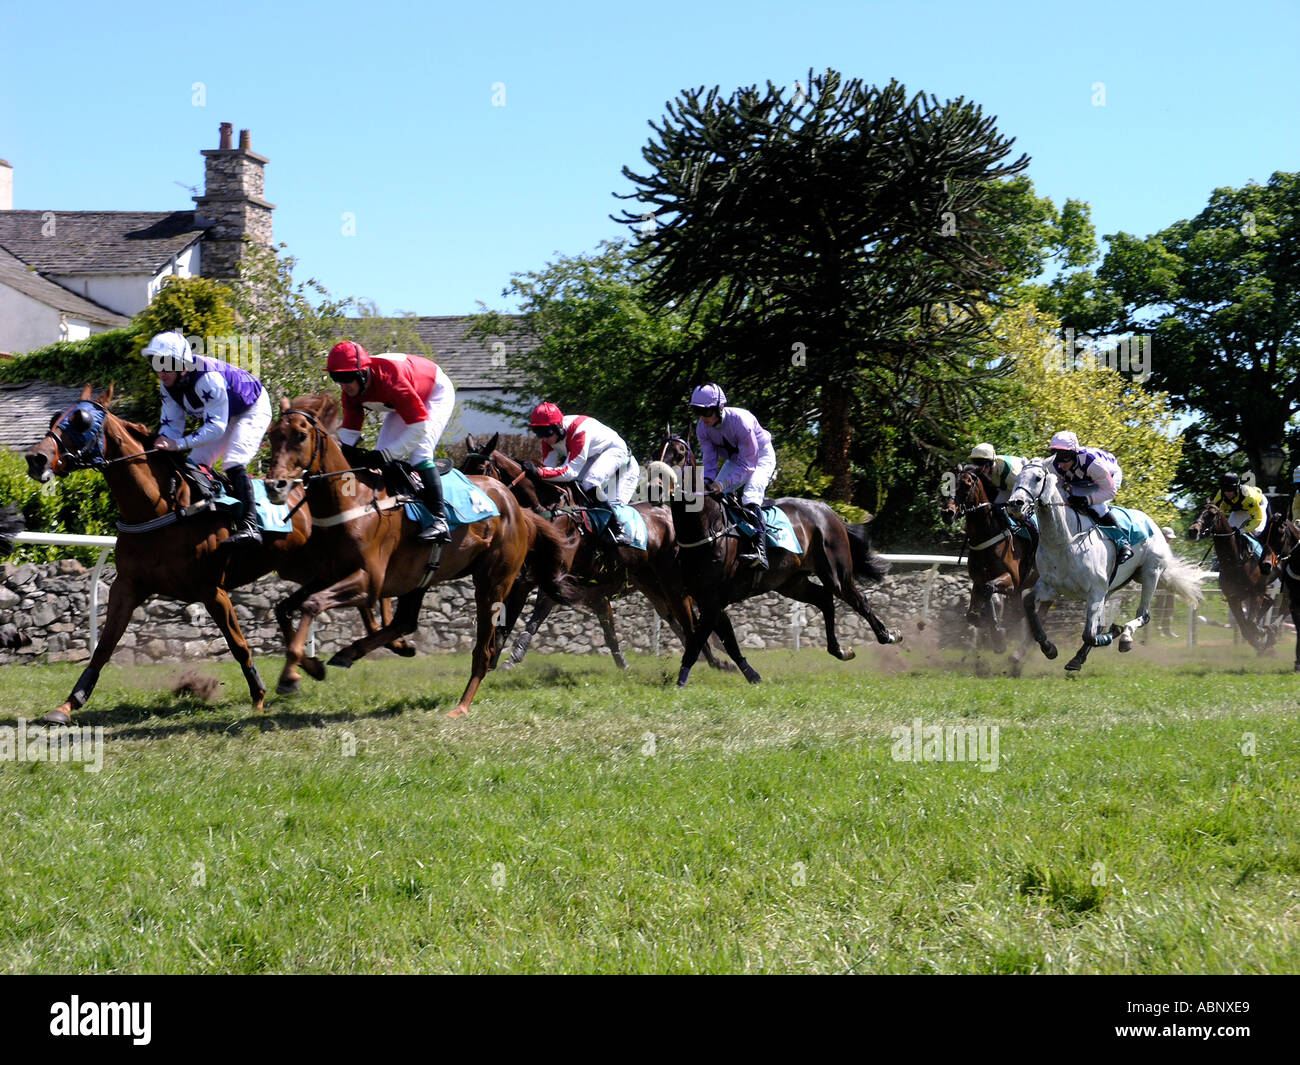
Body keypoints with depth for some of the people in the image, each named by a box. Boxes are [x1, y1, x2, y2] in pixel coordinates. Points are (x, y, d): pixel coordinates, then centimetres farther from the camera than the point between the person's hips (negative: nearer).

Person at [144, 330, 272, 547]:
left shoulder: (207, 377, -39)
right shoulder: (167, 384, -14)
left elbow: (216, 426, -39)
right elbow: (171, 423, -9)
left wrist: (180, 444, -47)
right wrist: (163, 445, -31)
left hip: (253, 409, -9)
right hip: (222, 415, 9)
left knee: (233, 463, -27)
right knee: (195, 464, 3)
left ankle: (249, 526, -33)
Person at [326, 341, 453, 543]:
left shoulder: (390, 380, -42)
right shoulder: (352, 390, -18)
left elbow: (419, 425, -39)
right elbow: (350, 428, -6)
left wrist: (385, 455, -41)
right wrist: (343, 456, -27)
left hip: (436, 395, -9)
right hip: (403, 403, 9)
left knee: (418, 452, -26)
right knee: (382, 451, -3)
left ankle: (440, 519, -26)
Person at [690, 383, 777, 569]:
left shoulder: (740, 420, -36)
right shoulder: (702, 428, -16)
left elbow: (747, 464, -33)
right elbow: (710, 459, -9)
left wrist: (723, 484, -41)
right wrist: (708, 482, -30)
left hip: (761, 456, -7)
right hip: (734, 459, 7)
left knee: (750, 497, -29)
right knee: (712, 495, -6)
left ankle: (760, 549, -43)